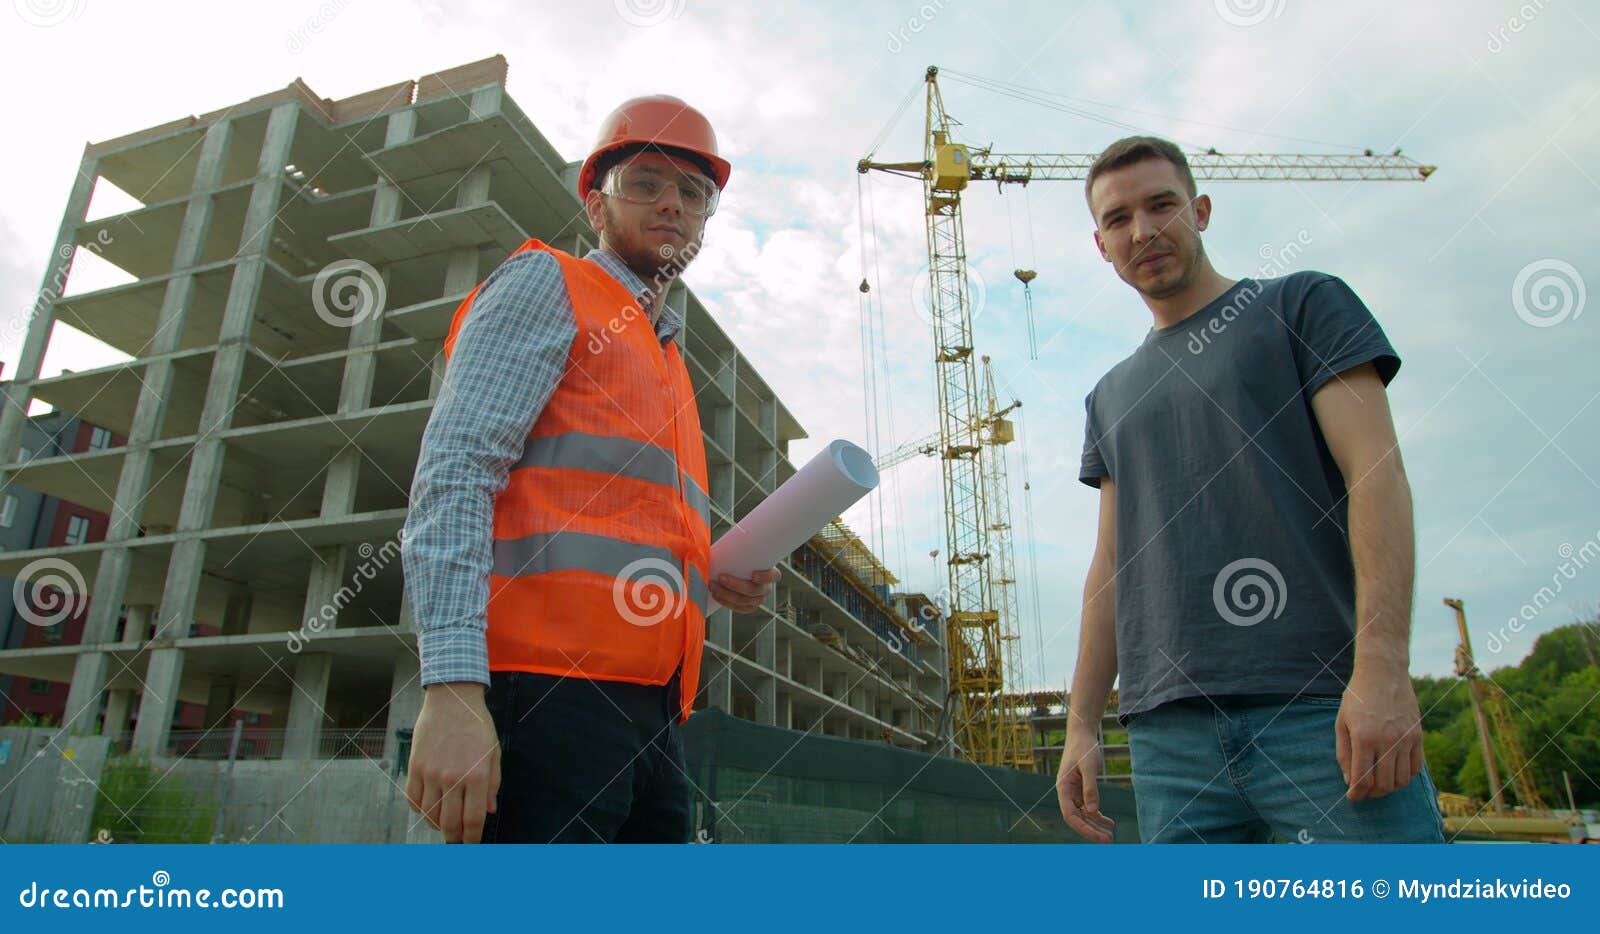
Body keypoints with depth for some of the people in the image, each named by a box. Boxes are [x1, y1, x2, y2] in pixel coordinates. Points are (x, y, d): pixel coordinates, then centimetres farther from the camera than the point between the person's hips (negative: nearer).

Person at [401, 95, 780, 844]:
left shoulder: (665, 363, 28)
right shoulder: (546, 283, 6)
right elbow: (454, 471, -9)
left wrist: (712, 579, 8)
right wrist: (452, 687, -21)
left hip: (649, 716, 8)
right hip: (549, 689, -8)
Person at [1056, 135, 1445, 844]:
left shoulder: (1302, 305, 10)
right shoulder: (1111, 397, 22)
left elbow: (1376, 474, -3)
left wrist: (1381, 669, -15)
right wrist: (1081, 723, 10)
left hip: (1323, 708, -3)